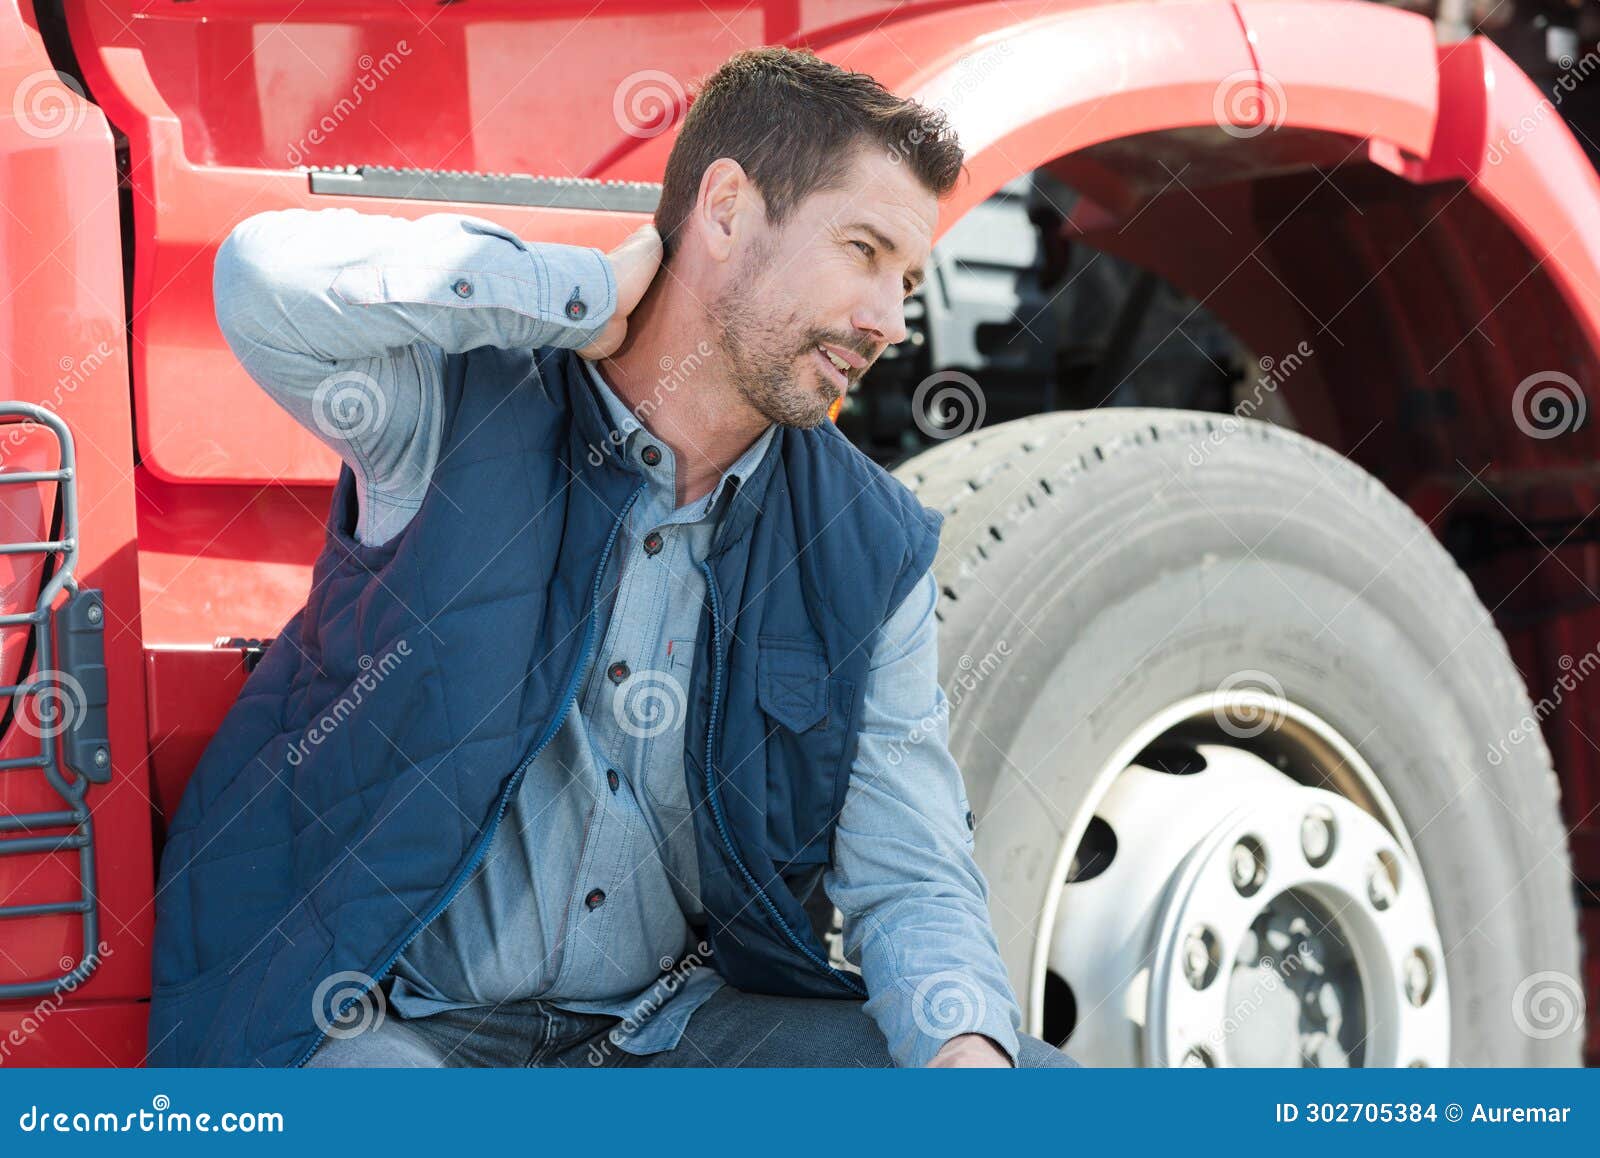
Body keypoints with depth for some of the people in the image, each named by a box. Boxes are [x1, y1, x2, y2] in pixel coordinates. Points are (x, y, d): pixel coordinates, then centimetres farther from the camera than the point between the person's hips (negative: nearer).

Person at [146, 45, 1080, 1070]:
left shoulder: (874, 551, 4)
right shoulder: (464, 411, -8)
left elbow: (911, 878, 1)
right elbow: (271, 282, -29)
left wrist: (965, 1045, -23)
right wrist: (587, 298, -16)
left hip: (679, 1022, 4)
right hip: (407, 1027, -4)